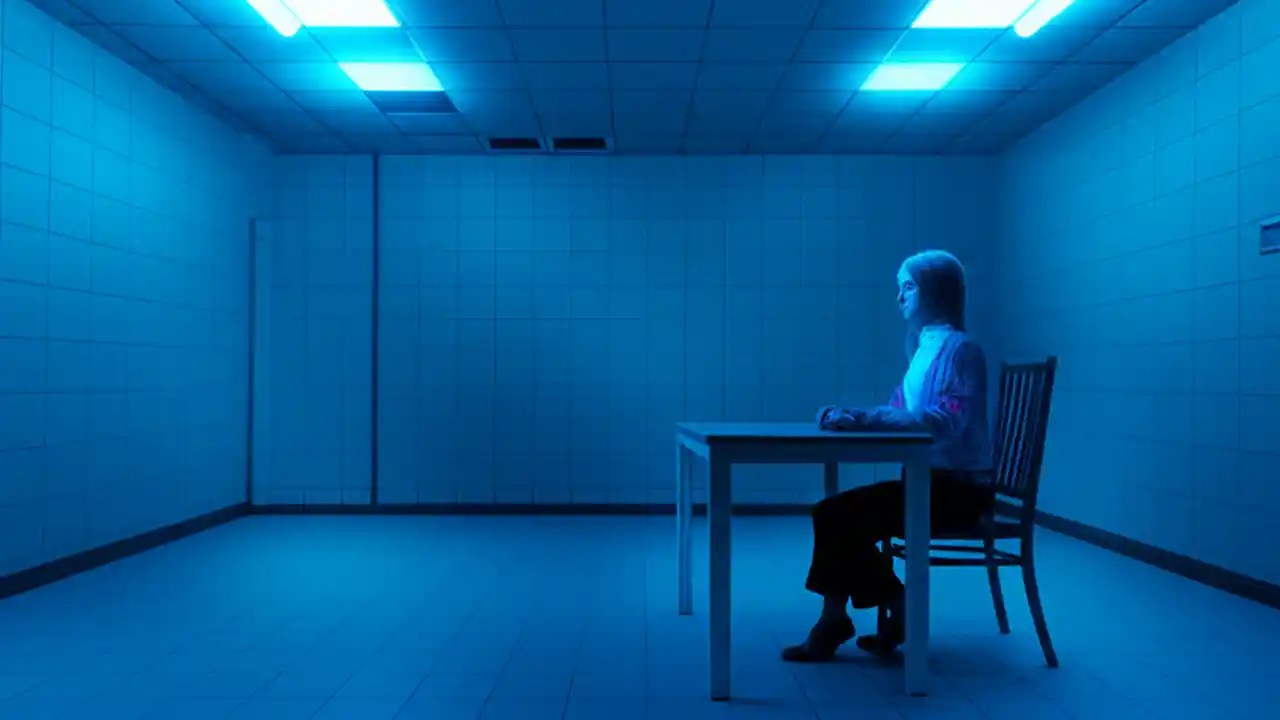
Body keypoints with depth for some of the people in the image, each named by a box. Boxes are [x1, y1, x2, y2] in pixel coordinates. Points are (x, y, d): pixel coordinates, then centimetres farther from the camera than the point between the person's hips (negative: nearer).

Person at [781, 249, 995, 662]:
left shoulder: (960, 349, -13)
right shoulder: (925, 346, 13)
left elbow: (946, 421, -24)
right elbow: (901, 412, 14)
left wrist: (865, 418, -27)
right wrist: (853, 415, -4)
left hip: (958, 488, -8)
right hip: (932, 480, 8)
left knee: (839, 516, -15)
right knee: (835, 513, -5)